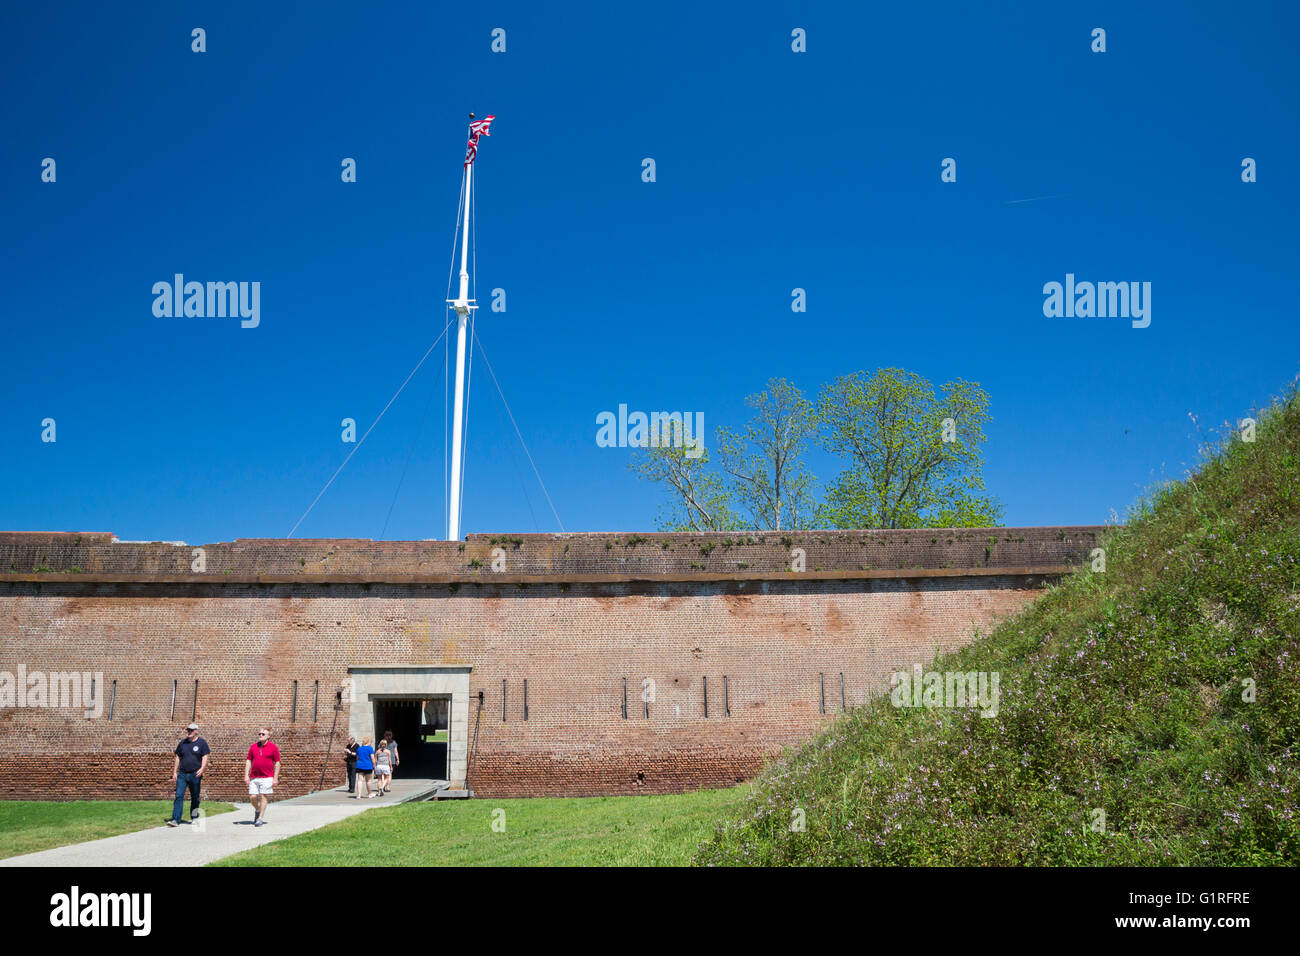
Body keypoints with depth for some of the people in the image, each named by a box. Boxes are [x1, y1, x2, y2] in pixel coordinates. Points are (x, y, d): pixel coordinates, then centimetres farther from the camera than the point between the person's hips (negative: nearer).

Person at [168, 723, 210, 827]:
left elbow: (205, 757, -4)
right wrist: (174, 772, 9)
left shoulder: (202, 742, 2)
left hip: (195, 775, -2)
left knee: (195, 798, 7)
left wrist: (202, 769, -20)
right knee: (179, 796, -8)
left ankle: (194, 818, 18)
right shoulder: (182, 743, 12)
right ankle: (176, 820, -11)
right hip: (182, 774, 2)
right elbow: (178, 758, 15)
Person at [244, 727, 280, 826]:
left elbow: (277, 763, 0)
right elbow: (248, 761, 13)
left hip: (267, 777, -4)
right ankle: (257, 810, 29)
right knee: (252, 797, -1)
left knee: (263, 797, -6)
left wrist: (275, 778, -5)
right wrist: (246, 775, 3)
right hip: (254, 777, 4)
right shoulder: (253, 747, 10)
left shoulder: (273, 747, -1)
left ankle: (260, 818, 3)